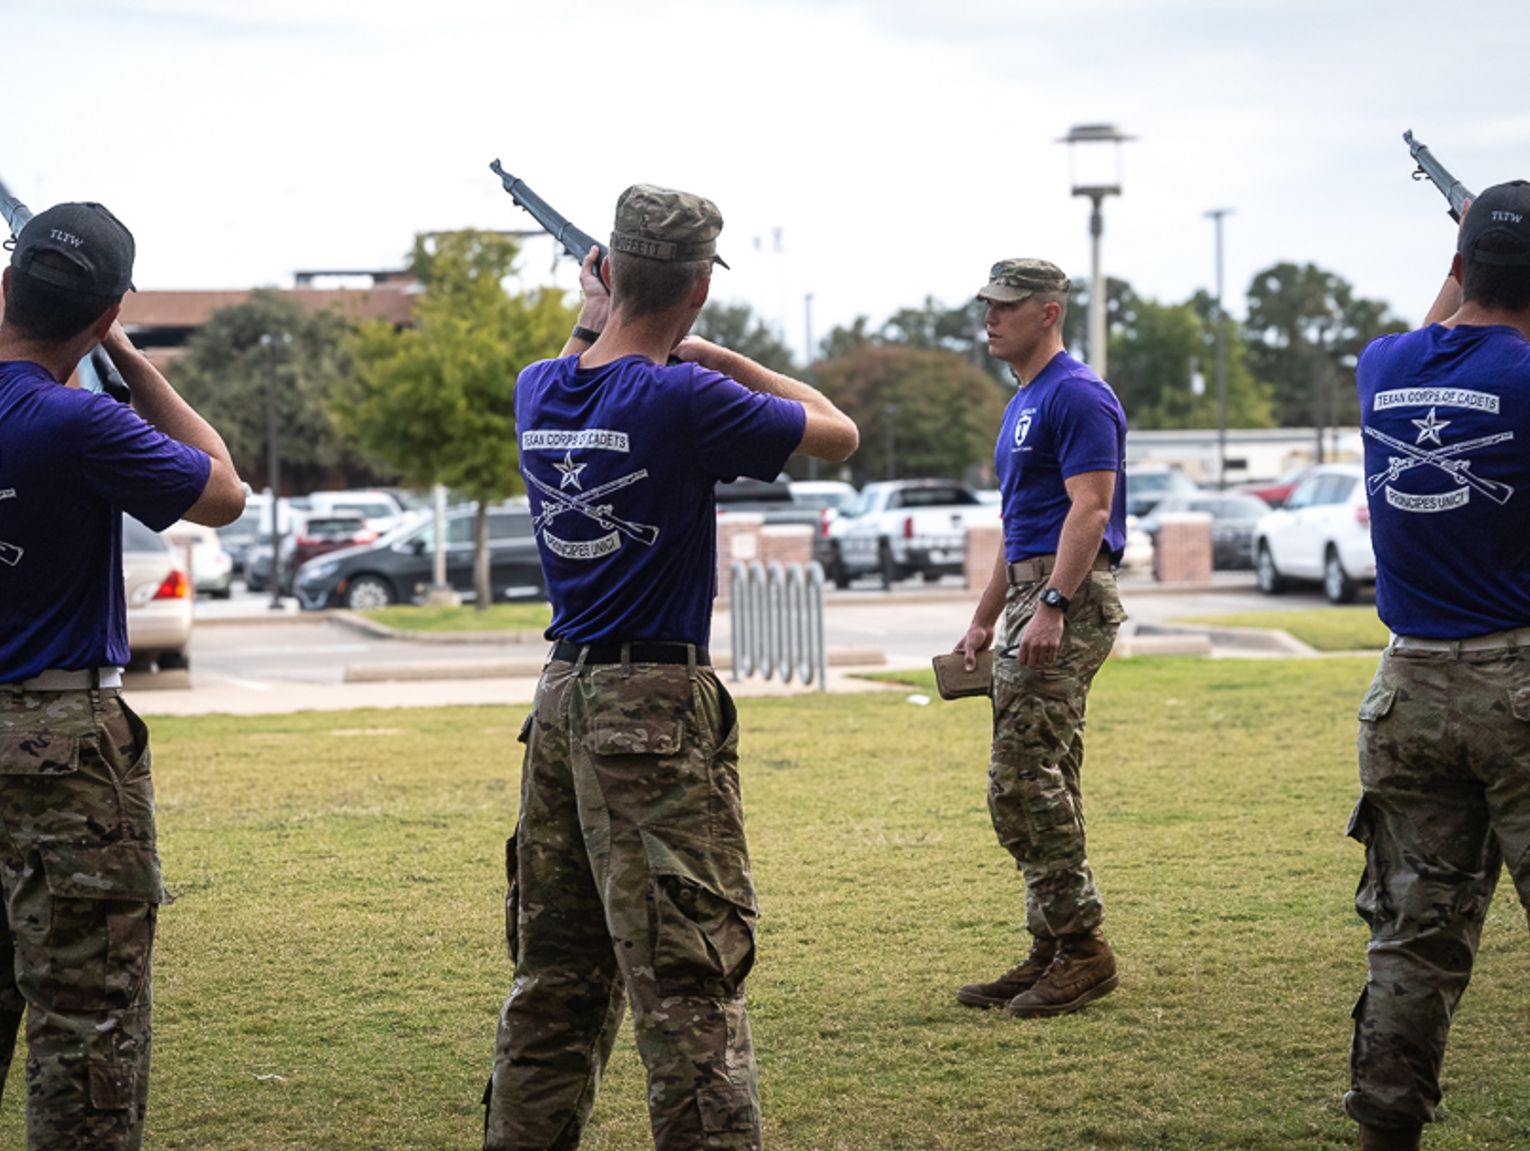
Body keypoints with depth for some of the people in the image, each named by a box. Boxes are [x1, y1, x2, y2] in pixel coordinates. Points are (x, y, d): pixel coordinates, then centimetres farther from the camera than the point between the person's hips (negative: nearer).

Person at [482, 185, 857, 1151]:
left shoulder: (538, 391, 5)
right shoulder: (684, 400, -16)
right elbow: (839, 433, -2)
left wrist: (594, 320, 30)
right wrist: (719, 357, 6)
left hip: (561, 702, 7)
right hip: (656, 710, -7)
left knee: (554, 981, 15)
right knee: (690, 982, -7)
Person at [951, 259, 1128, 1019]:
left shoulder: (1077, 396, -10)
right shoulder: (1021, 405, 21)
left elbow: (1090, 509, -20)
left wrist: (1051, 606, -27)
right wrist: (983, 621, 25)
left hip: (1068, 601, -11)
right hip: (1031, 600, 11)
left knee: (1024, 780, -13)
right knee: (1040, 783, 11)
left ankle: (1081, 948, -8)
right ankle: (1054, 952, 15)